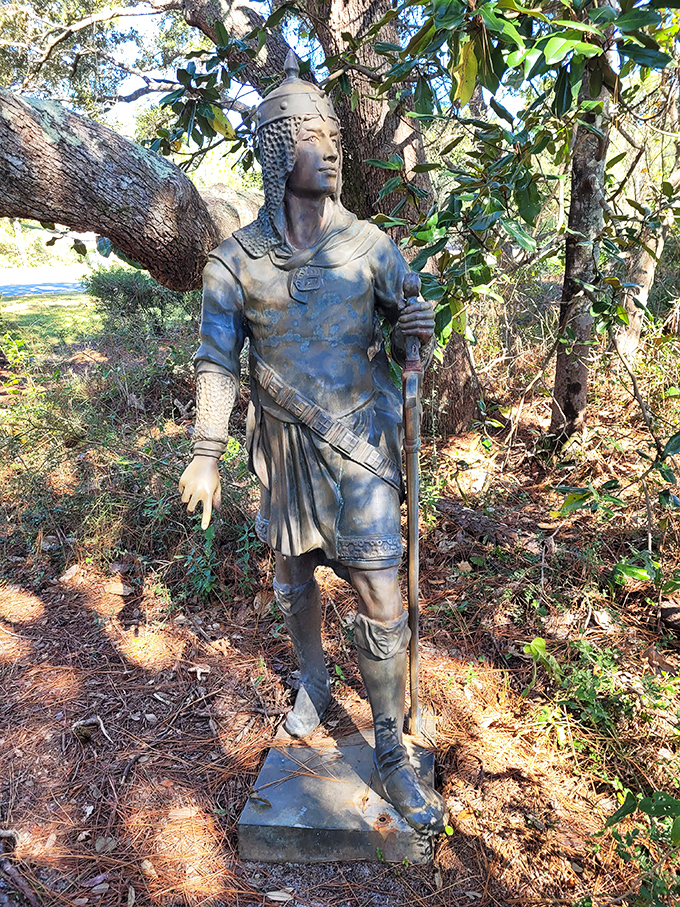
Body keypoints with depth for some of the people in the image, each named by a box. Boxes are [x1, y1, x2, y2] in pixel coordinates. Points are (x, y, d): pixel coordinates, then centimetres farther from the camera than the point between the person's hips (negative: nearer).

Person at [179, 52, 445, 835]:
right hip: (282, 447, 2)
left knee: (380, 602, -1)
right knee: (293, 578, 18)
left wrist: (418, 332, -19)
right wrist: (206, 455, -9)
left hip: (359, 445, -1)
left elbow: (399, 337, 6)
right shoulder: (235, 259, -3)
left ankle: (390, 750, 19)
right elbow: (218, 360, -2)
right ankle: (312, 680, 46)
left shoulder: (370, 246, -3)